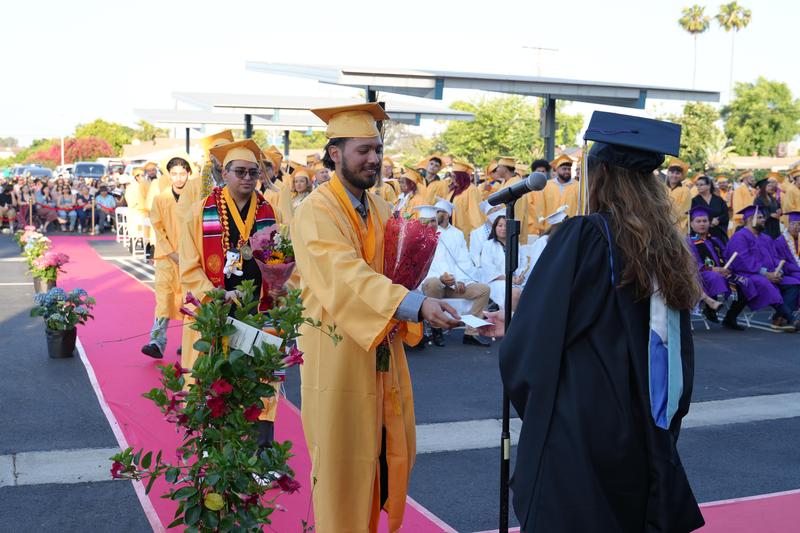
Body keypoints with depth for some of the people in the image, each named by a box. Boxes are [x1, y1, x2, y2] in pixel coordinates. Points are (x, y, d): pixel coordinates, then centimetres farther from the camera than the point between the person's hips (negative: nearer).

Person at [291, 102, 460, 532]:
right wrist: (416, 304, -41)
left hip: (382, 353, 7)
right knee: (344, 467, 3)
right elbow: (346, 276, -29)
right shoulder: (316, 212, -15)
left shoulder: (380, 210, 11)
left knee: (389, 458, 14)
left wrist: (430, 291, -6)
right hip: (340, 358, -7)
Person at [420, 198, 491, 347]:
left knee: (483, 289, -16)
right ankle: (436, 329, -18)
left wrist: (460, 281, -12)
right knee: (433, 283, -37)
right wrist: (440, 278, -22)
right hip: (434, 281, -3)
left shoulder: (457, 234, 17)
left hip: (457, 283, 3)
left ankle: (471, 332, -10)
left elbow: (464, 261, 8)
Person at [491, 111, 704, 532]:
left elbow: (539, 332, -11)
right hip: (646, 432, 6)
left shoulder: (584, 235, -14)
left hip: (579, 425, -6)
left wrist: (510, 328, 10)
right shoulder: (668, 245, 4)